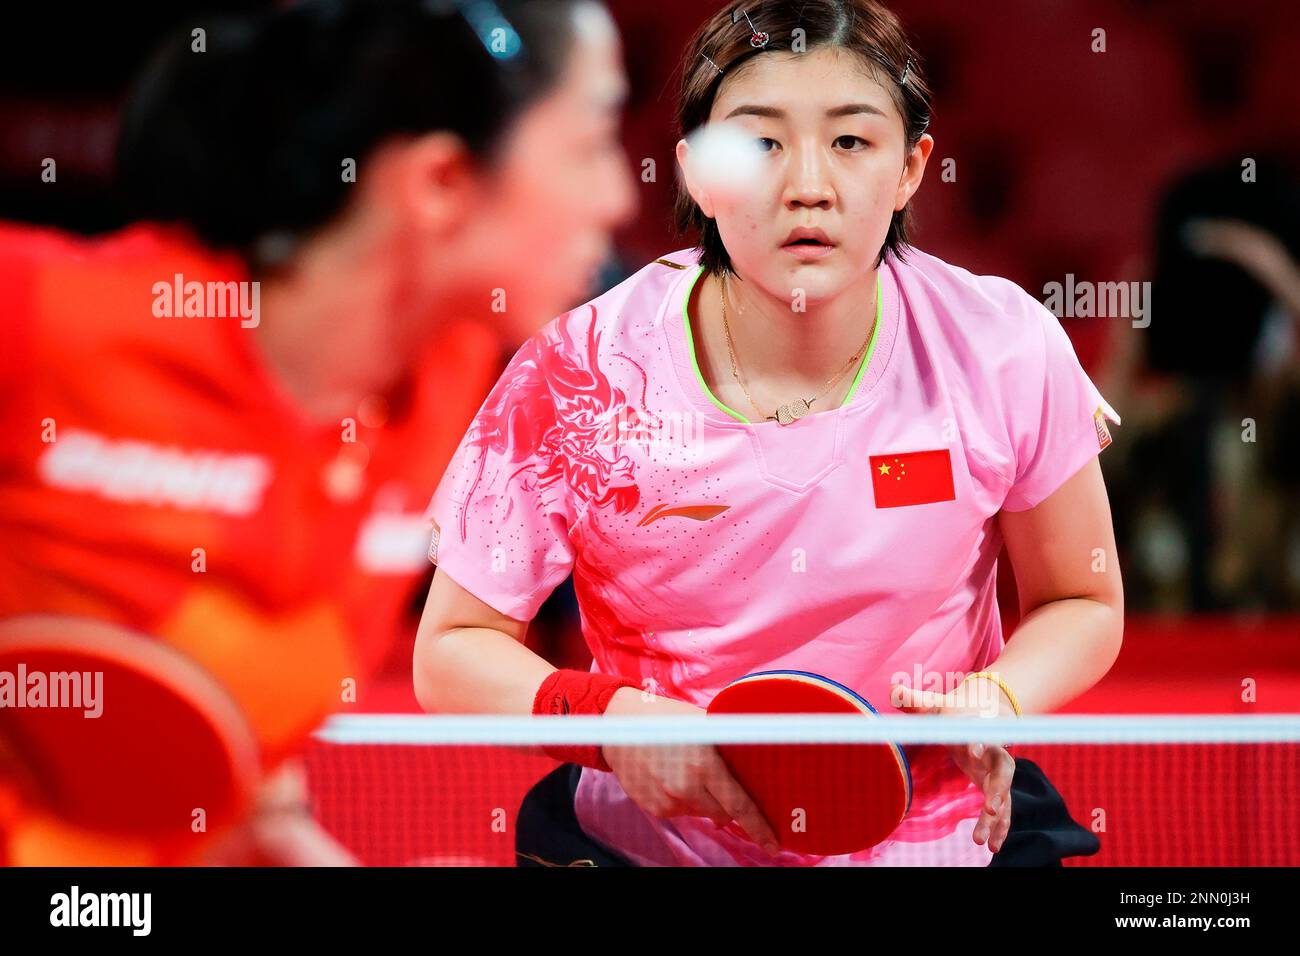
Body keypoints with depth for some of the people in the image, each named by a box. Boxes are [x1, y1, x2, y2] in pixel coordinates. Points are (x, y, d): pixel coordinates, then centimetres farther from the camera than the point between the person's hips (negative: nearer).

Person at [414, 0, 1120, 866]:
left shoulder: (1006, 352, -9)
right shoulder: (579, 374, -13)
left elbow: (1084, 605, 6)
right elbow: (452, 651, -4)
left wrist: (998, 699, -15)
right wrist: (609, 718, -23)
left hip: (945, 840, 2)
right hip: (653, 843, -2)